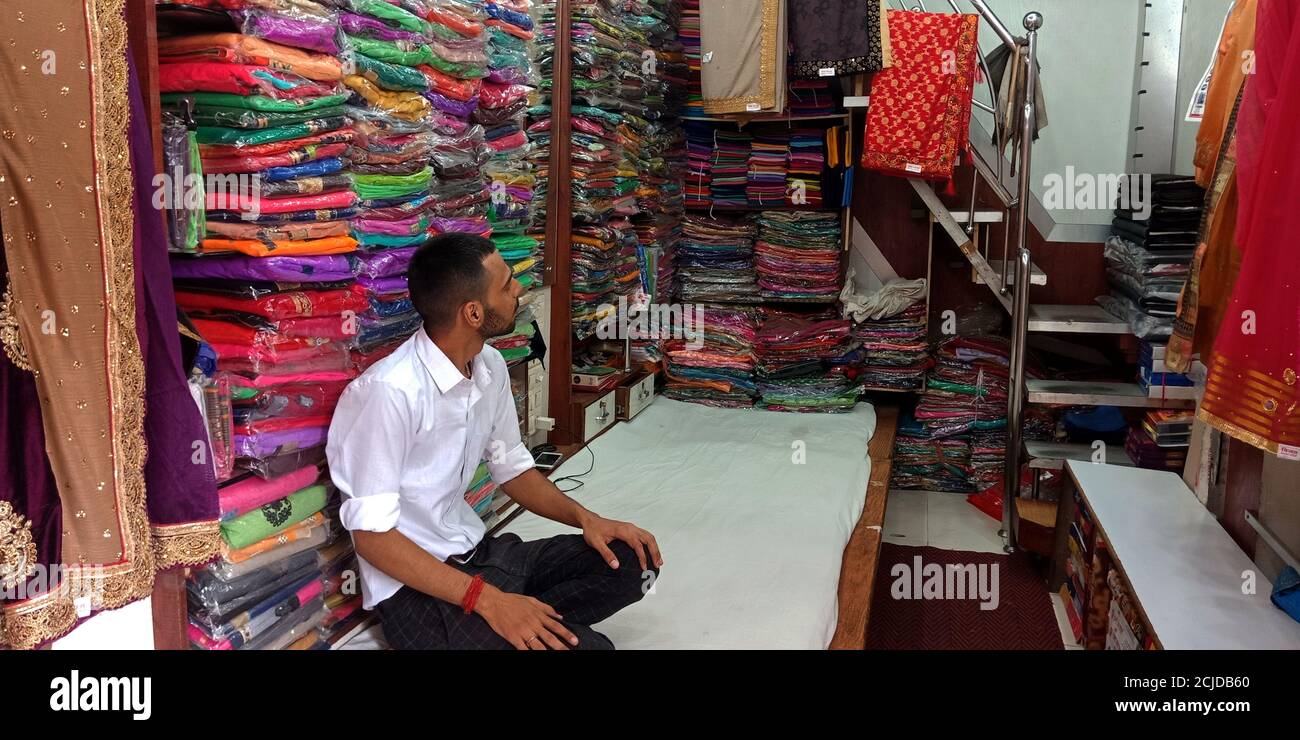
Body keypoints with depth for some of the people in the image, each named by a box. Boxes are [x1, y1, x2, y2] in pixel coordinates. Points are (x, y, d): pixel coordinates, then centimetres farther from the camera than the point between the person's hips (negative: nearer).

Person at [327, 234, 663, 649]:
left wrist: (585, 518, -3)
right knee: (583, 644, -24)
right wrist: (487, 599, -28)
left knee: (631, 560, 0)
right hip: (416, 588, -8)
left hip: (479, 552, 8)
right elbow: (372, 535, -22)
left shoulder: (490, 366, 0)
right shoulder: (390, 392, -24)